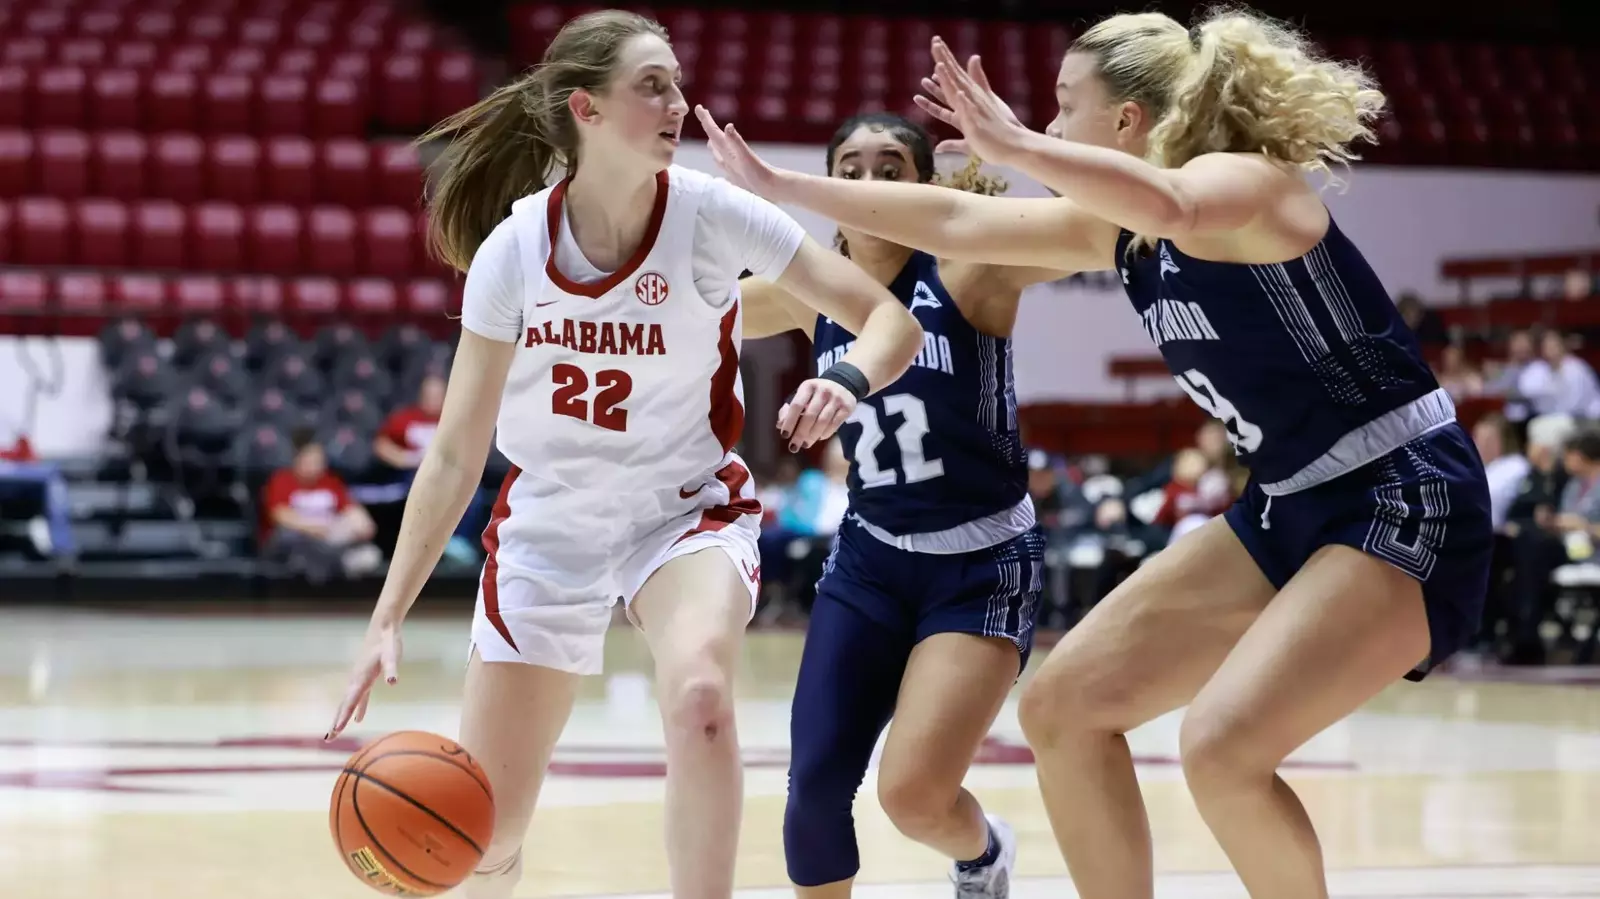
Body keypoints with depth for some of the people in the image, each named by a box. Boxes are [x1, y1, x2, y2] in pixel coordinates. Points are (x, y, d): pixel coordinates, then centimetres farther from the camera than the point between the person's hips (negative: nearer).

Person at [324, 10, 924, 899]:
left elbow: (891, 320, -15)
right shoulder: (513, 251, -14)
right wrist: (387, 619, -13)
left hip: (687, 511, -1)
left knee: (698, 696, -35)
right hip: (547, 525, 1)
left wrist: (845, 382, -38)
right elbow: (454, 456, -8)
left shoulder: (708, 212, -16)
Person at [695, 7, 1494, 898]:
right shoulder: (1117, 228, 8)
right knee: (1063, 707, 5)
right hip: (1291, 509, 9)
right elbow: (952, 222, 14)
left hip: (1406, 504, -9)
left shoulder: (1245, 182, -17)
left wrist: (1017, 146, -38)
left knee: (1222, 746, -26)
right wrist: (780, 187, 16)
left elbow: (1169, 206, -42)